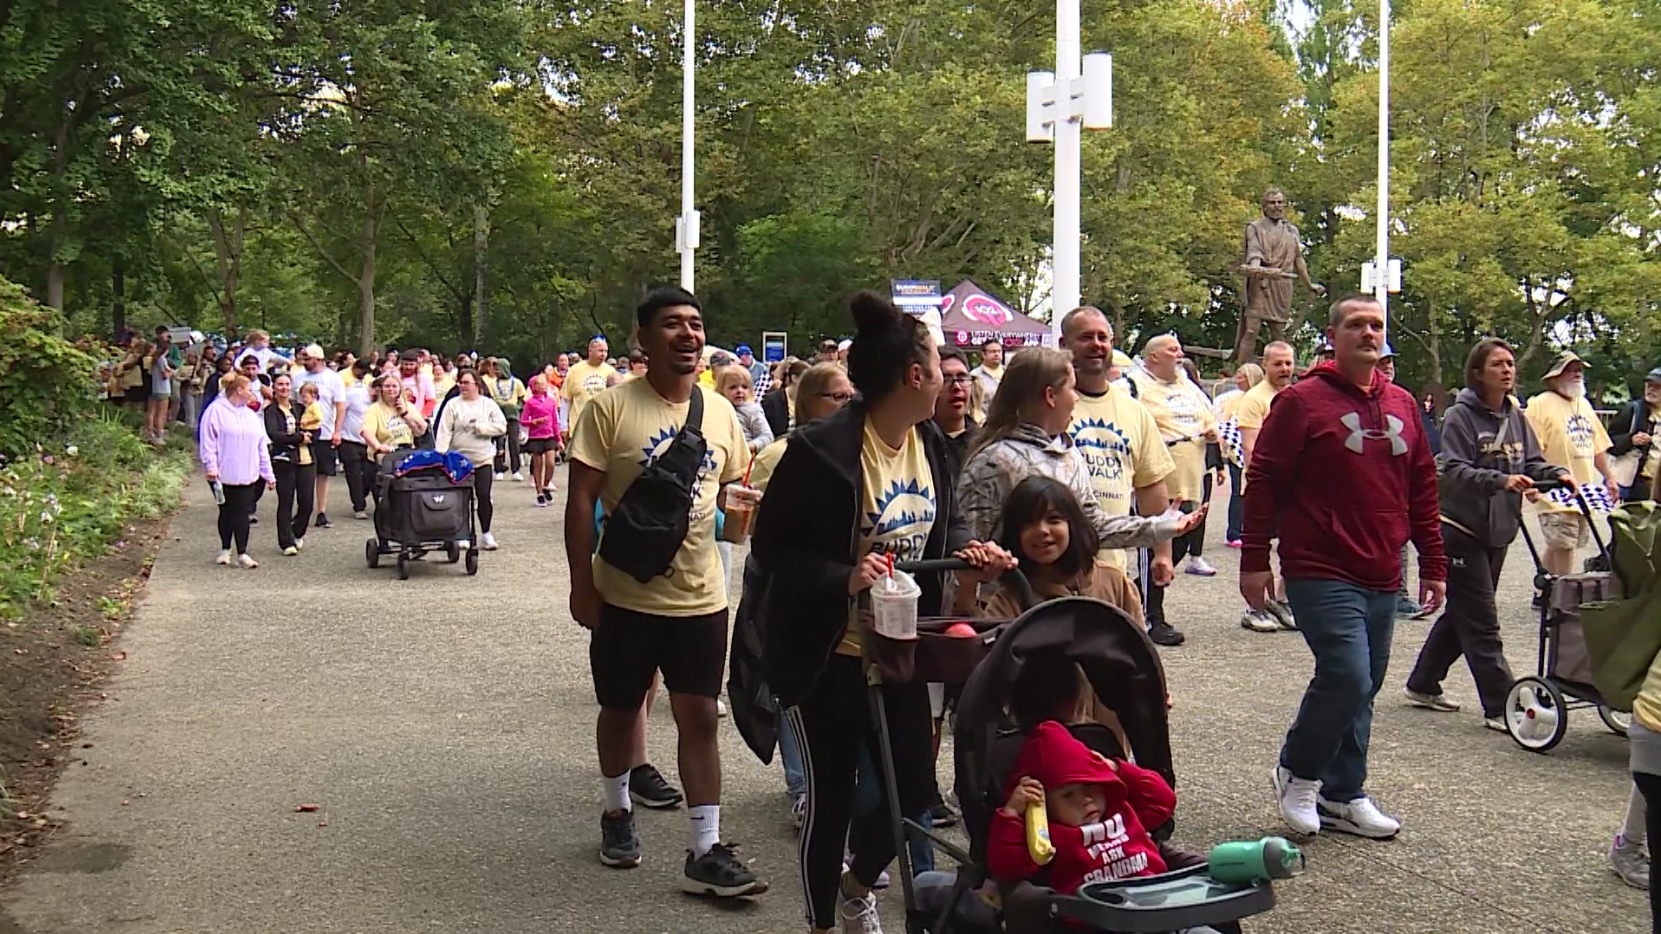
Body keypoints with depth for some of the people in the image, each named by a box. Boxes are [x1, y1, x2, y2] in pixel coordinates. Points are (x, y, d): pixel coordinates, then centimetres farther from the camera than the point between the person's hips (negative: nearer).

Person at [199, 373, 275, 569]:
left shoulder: (251, 416, 17)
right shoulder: (216, 411, -3)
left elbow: (261, 447, 17)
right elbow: (208, 442, -8)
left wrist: (268, 474, 16)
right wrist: (211, 466, -17)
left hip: (247, 475, 4)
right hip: (223, 475, -4)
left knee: (242, 513, -1)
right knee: (226, 512, 6)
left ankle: (242, 553, 1)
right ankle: (225, 550, 21)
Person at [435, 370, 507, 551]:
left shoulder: (488, 404, 2)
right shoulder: (453, 405, -1)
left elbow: (501, 426, -4)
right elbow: (444, 432, -7)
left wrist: (479, 427, -12)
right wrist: (440, 454, -16)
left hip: (483, 459, 0)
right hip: (459, 459, 0)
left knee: (484, 496, -6)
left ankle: (486, 534, 4)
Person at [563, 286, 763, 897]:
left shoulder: (720, 412, 3)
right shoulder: (610, 407, -10)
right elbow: (581, 500, -10)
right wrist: (581, 584, -12)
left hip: (700, 595, 3)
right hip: (625, 594, -2)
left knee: (699, 717, 2)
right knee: (621, 708, 15)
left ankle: (705, 852, 7)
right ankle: (617, 813, 39)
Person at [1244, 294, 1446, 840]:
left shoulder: (1402, 406, 13)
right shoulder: (1302, 401, -5)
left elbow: (1422, 489, 19)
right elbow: (1263, 482, -5)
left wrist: (1433, 565, 17)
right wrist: (1254, 559, -7)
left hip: (1382, 578, 6)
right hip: (1321, 574, -6)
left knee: (1362, 687, 10)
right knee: (1348, 676, -16)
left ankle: (1343, 796, 22)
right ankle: (1297, 773, 7)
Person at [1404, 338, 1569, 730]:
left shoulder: (1516, 417, 7)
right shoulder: (1461, 416, -13)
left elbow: (1532, 463, 10)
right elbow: (1453, 470, -21)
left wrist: (1557, 474, -11)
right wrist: (1501, 481, -35)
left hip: (1499, 531, 8)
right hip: (1462, 529, -8)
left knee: (1463, 613, 17)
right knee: (1482, 623, -6)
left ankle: (1423, 684, 31)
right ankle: (1500, 705, -4)